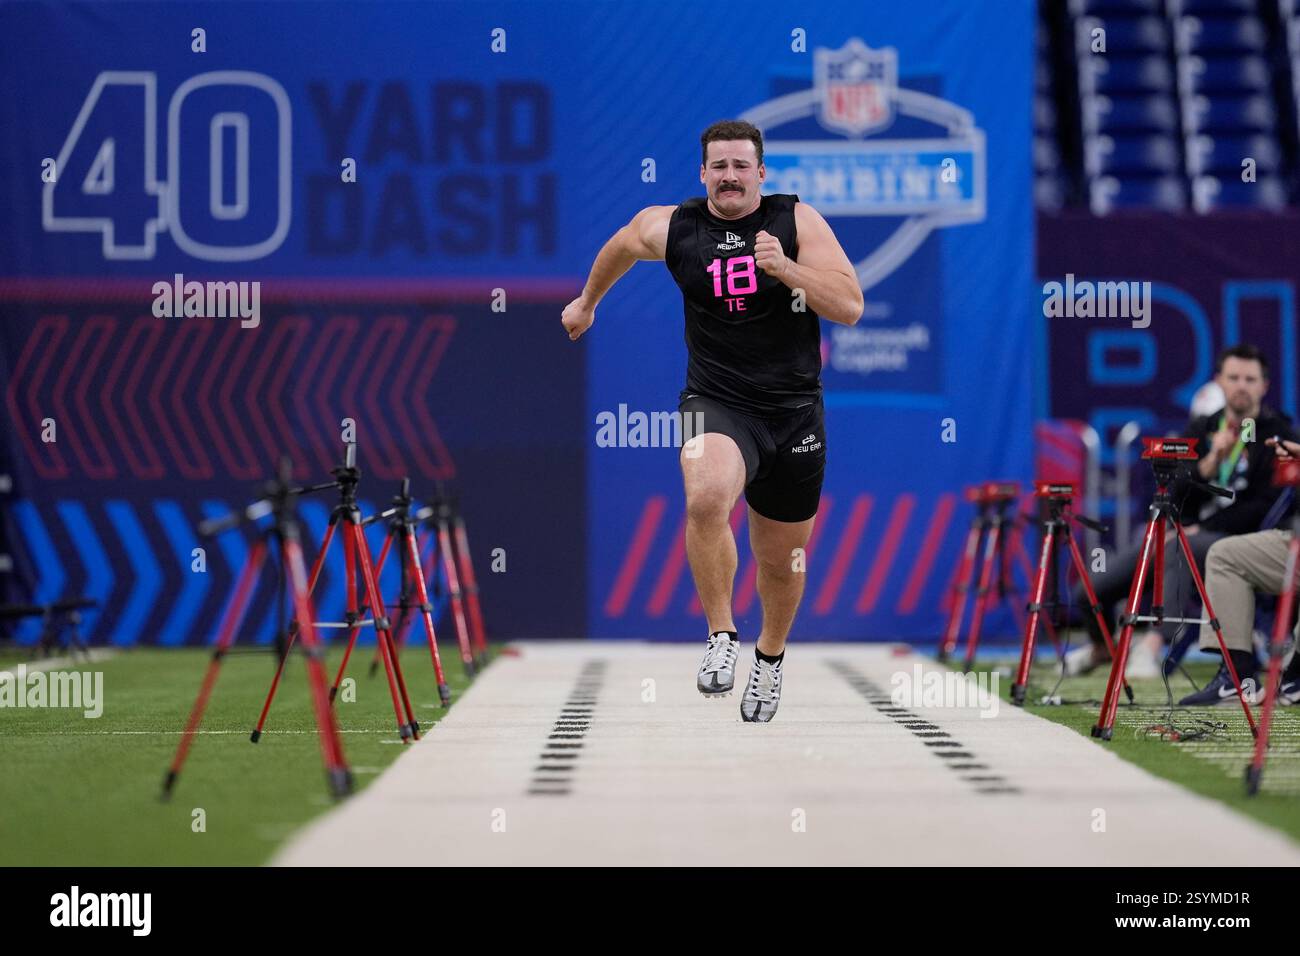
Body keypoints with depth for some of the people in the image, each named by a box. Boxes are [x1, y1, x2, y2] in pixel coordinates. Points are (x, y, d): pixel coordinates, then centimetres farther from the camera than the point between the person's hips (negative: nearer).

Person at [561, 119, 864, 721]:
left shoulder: (798, 221, -4)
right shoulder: (667, 228, 0)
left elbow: (850, 308, -10)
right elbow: (619, 249, 23)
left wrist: (786, 267, -23)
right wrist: (587, 302, 38)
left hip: (793, 412, 1)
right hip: (716, 405, -1)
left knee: (781, 561, 14)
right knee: (707, 500, -35)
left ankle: (770, 656, 44)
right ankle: (721, 637, -19)